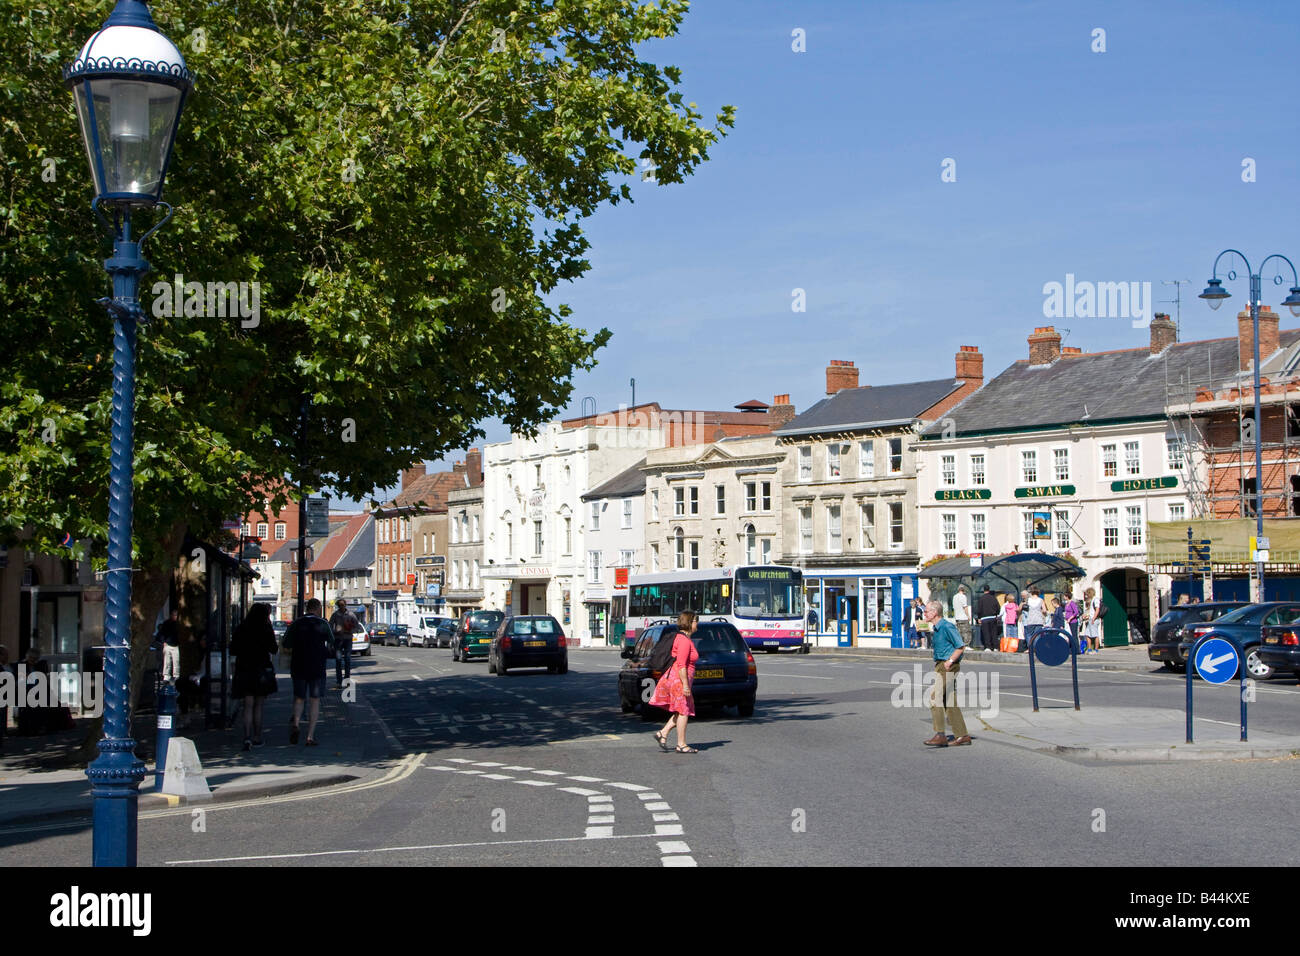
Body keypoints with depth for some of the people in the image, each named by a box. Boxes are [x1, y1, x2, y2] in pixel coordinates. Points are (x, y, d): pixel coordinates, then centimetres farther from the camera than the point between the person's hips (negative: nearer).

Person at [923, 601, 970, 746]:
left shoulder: (947, 627, -14)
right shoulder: (937, 628, 16)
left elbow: (961, 647, -16)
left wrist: (950, 661, -20)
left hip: (947, 668, -10)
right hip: (940, 666, 10)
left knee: (936, 699, -11)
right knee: (950, 702, 10)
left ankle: (940, 736, -11)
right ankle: (962, 736, 13)